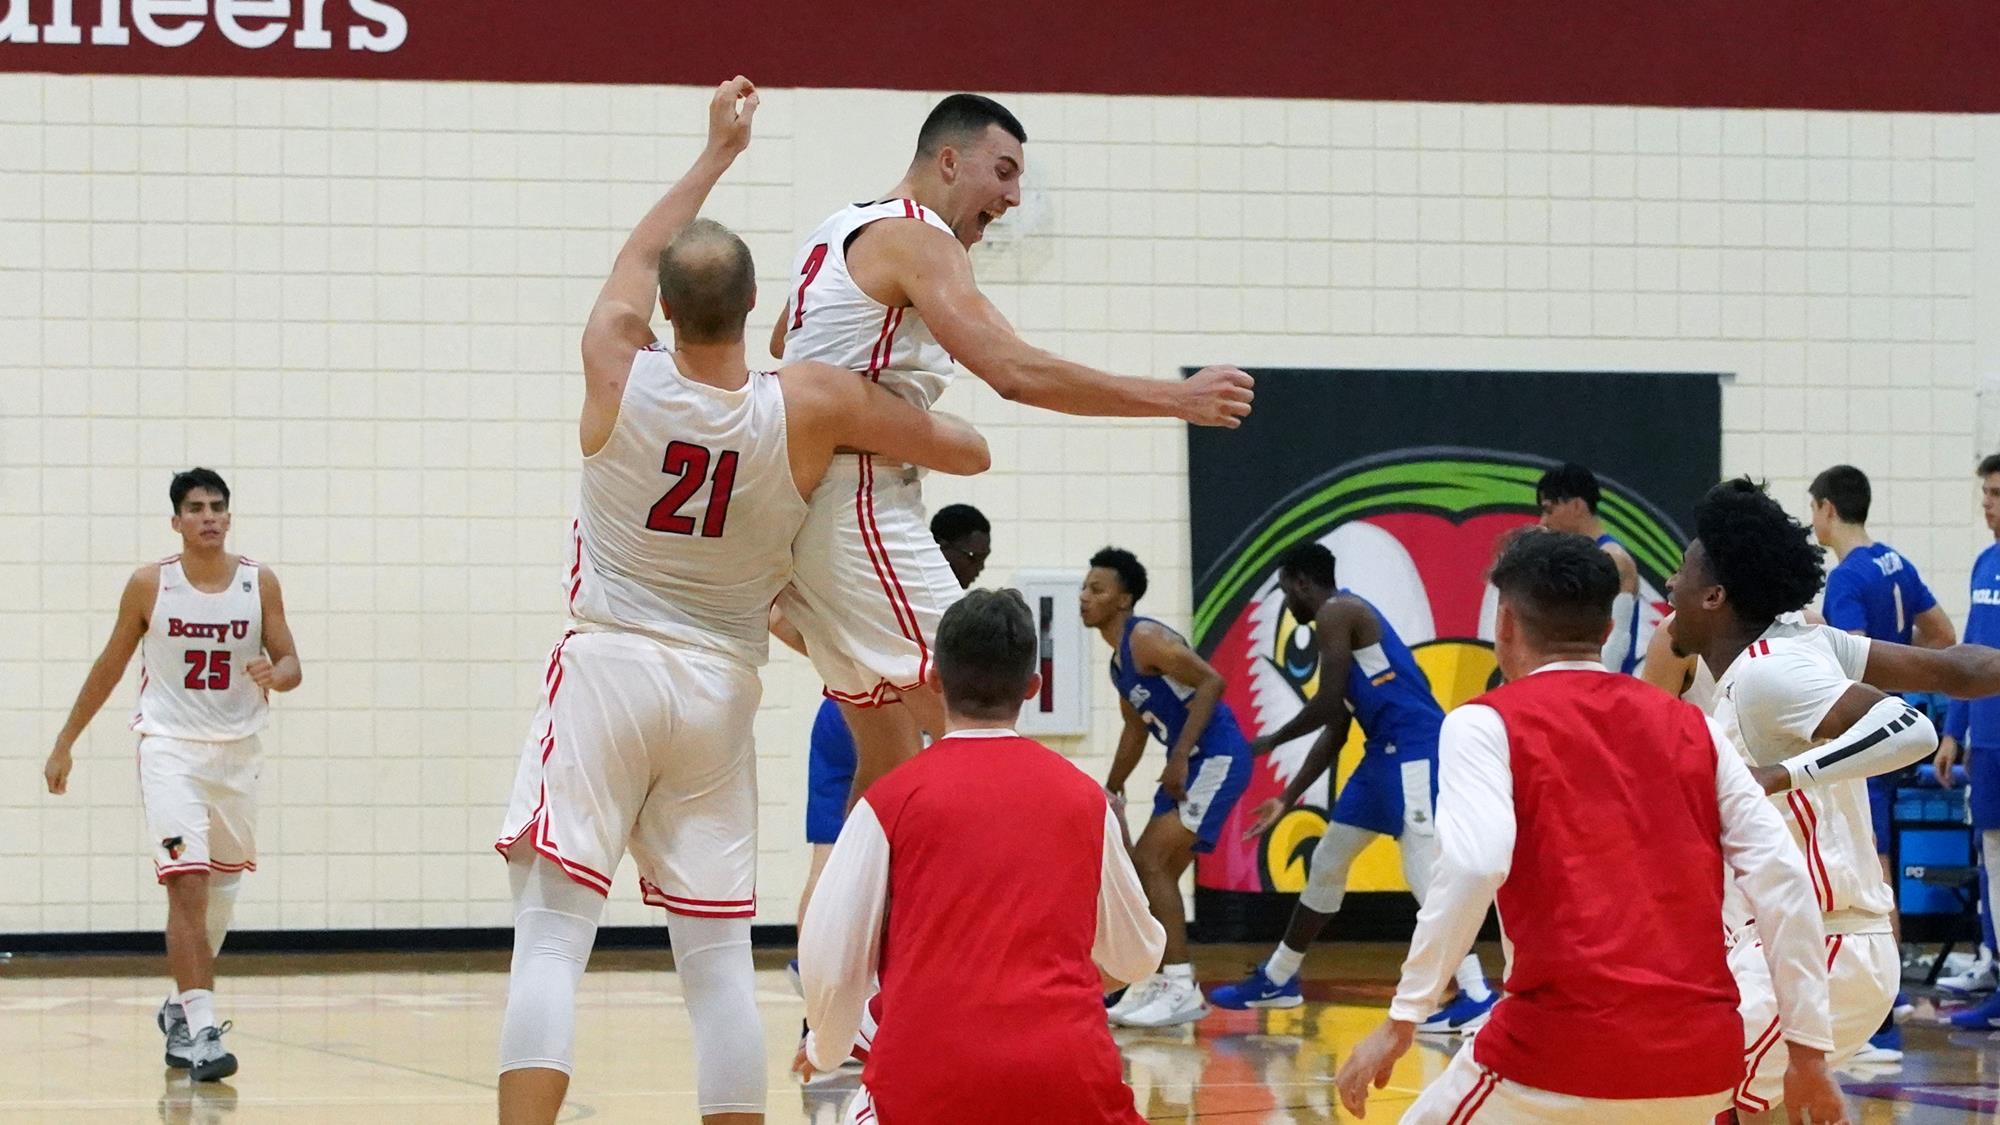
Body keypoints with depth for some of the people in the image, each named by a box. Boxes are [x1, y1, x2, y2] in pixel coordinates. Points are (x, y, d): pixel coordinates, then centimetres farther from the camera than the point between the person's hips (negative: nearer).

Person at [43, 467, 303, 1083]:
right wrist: (65, 744, 10)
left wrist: (273, 675, -22)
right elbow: (110, 666, 6)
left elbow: (291, 664, 3)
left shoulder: (260, 583, -1)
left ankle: (181, 1006, 35)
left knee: (221, 893, 14)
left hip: (238, 751, 3)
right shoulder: (149, 584, -5)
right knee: (188, 883, -18)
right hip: (170, 748, -3)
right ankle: (200, 1030, -20)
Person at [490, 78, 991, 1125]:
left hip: (605, 672, -2)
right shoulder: (812, 404, -8)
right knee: (719, 959, 5)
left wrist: (717, 151, 28)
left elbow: (637, 255, 15)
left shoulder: (617, 371, -8)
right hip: (717, 691, 2)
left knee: (553, 935, -8)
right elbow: (969, 450, 4)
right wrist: (900, 411, 24)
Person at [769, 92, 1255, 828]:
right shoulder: (916, 239, -13)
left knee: (890, 760, 14)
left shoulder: (842, 230, 17)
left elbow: (781, 343, 38)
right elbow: (1016, 373, -25)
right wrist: (1176, 399, -23)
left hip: (806, 513, 10)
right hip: (862, 515, -10)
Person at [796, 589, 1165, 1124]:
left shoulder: (892, 798, 3)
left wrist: (826, 1047, 24)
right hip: (1066, 1069, 1)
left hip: (928, 1071, -1)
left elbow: (829, 960, 2)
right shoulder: (1083, 796, 10)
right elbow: (1137, 958, 22)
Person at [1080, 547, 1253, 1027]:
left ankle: (1181, 989, -16)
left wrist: (1180, 757, -26)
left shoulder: (1147, 640, -14)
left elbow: (1211, 682, -23)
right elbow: (1135, 728, 28)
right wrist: (1111, 792, 28)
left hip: (1217, 758, -10)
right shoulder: (1119, 659, 16)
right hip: (1189, 765, 10)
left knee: (1152, 862, -16)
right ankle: (1160, 984, 22)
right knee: (1152, 870, 13)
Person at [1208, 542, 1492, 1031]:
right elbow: (1334, 731, 24)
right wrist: (1287, 800, 26)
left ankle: (1476, 997, -20)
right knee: (1326, 863, 17)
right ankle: (1276, 980, 27)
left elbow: (1328, 705, -14)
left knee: (1425, 872, -16)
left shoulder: (1336, 613, -8)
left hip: (1414, 749, -10)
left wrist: (1272, 741, 3)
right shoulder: (1344, 616, 22)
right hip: (1389, 751, 10)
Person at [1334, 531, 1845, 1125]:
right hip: (1702, 1055, 4)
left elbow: (1473, 868, -14)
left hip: (1566, 1049, -4)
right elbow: (1782, 877, 7)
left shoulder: (1486, 724, 4)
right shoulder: (1692, 729, 16)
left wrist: (1401, 1022, -12)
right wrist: (1809, 1049, 9)